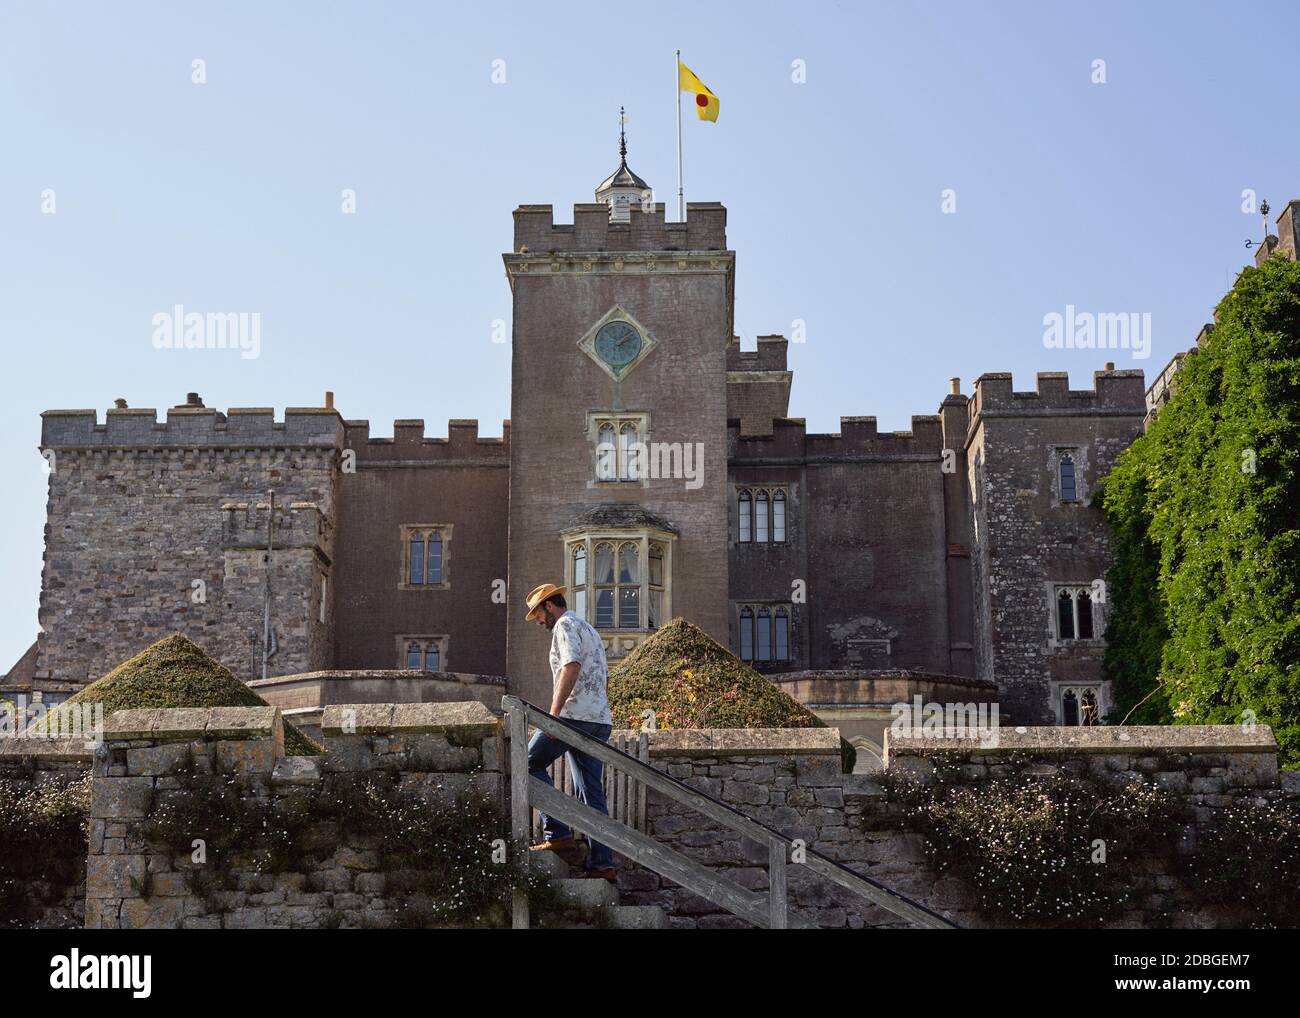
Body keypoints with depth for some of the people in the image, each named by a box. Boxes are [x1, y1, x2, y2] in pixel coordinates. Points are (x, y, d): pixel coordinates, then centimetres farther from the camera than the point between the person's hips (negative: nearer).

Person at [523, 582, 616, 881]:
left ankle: (557, 834, -8)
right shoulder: (589, 629, 28)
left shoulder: (565, 625, -3)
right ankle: (602, 863, 2)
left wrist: (554, 712, -22)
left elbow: (571, 666, -19)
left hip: (575, 716, -9)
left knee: (532, 764, 2)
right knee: (592, 794, 7)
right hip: (601, 719, 9)